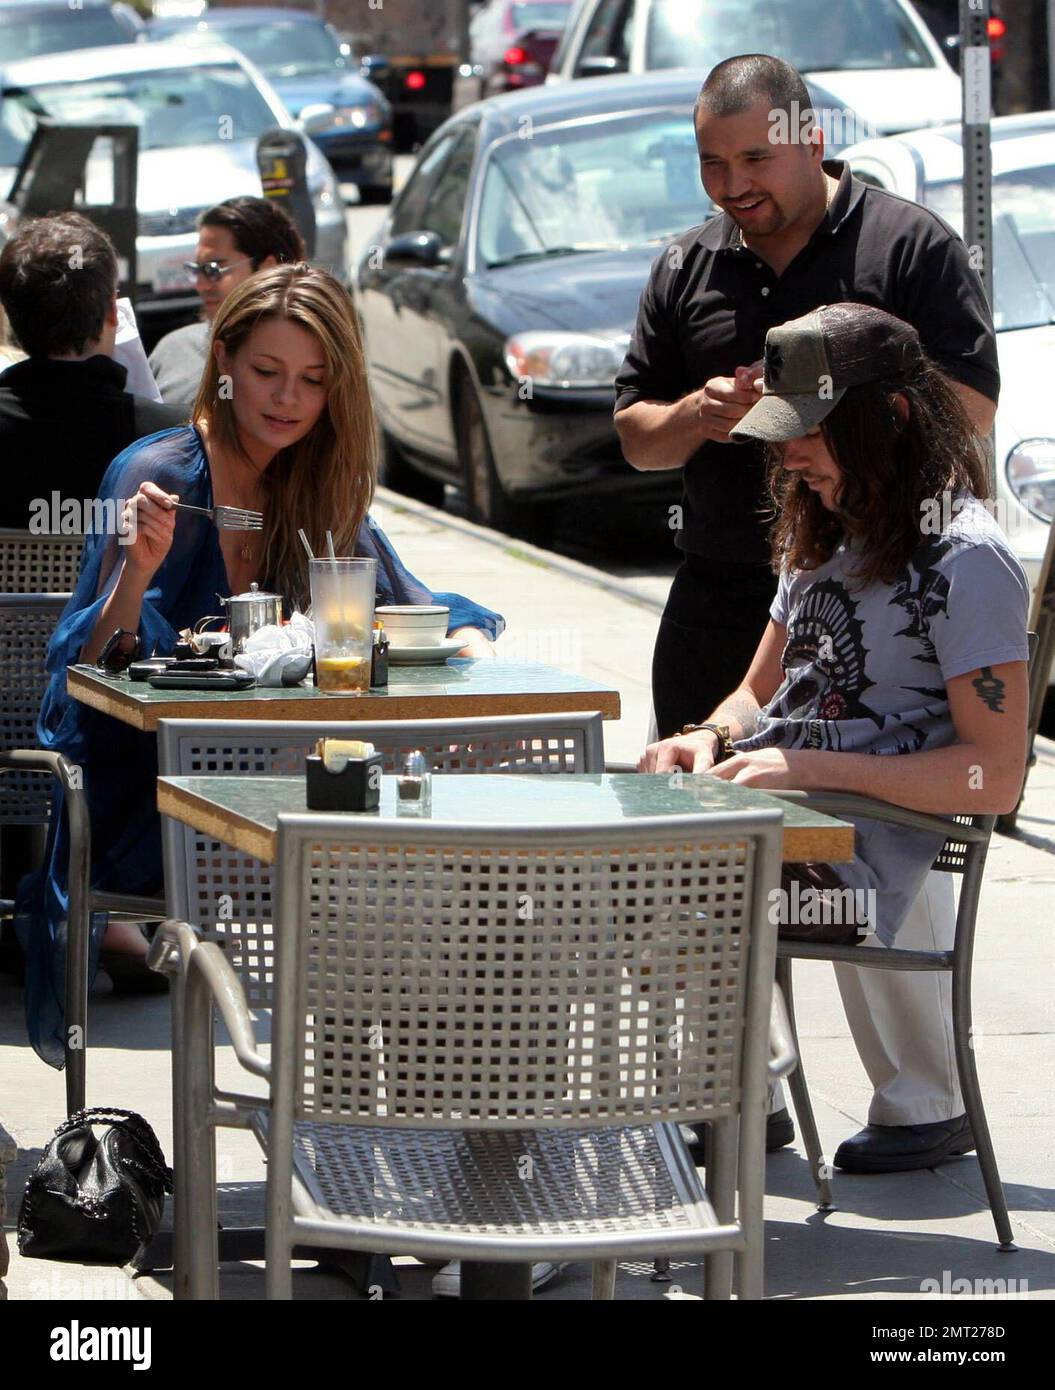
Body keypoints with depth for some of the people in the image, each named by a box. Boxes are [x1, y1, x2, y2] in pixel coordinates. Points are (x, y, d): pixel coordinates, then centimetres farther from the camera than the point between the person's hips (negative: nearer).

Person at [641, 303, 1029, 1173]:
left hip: (868, 839, -8)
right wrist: (711, 740, 4)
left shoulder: (967, 561, -8)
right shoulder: (825, 538, 20)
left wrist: (813, 766, -19)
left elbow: (996, 777, -14)